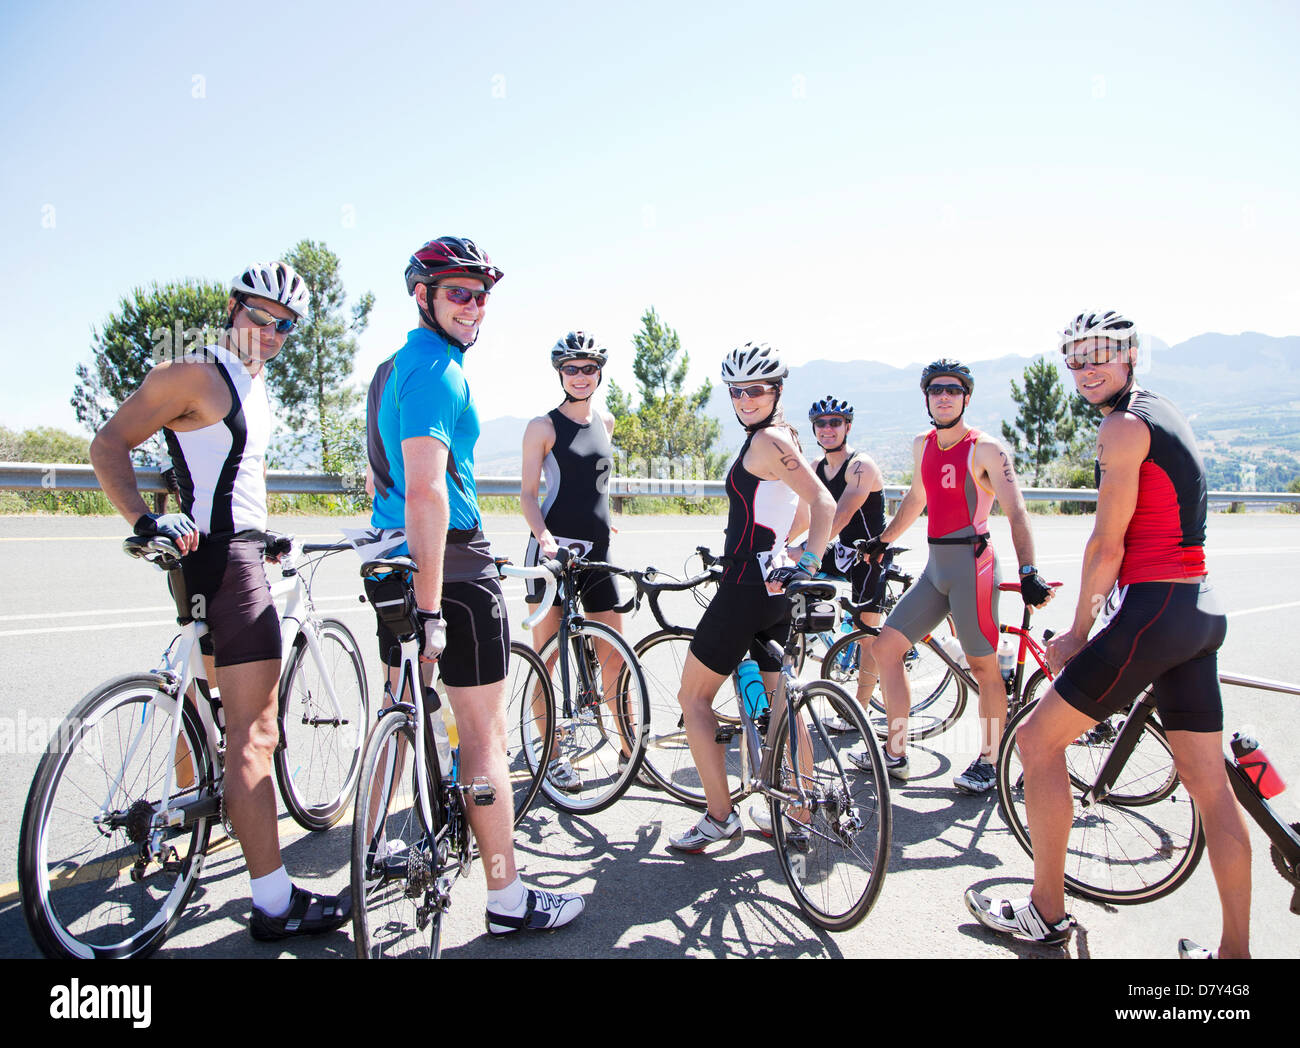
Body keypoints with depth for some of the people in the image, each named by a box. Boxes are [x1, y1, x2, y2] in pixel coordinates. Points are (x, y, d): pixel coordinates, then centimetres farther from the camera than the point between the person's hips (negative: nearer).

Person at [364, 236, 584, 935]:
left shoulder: (393, 365, 17)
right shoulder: (438, 369, -15)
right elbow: (428, 491, -26)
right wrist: (431, 609, -27)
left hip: (396, 561, 10)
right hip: (452, 564, -10)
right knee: (485, 734, -2)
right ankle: (508, 901, 8)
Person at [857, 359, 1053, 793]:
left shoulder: (985, 448, -7)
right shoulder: (922, 445, 12)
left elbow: (1016, 512, -14)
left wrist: (1028, 573, -23)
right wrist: (881, 541, 29)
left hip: (971, 563, -7)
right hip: (935, 565, 7)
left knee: (984, 668, 1)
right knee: (885, 646, 3)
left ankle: (987, 761, 19)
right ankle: (895, 755, 13)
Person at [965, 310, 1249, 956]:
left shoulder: (1123, 426, -12)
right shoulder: (1165, 414, 18)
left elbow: (1106, 546, -14)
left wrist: (1078, 632, -4)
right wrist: (1101, 608, 20)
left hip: (1154, 611, -10)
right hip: (1200, 611, 10)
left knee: (1037, 739, 0)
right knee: (1208, 781, 13)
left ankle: (1047, 913, 11)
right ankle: (1235, 950, 23)